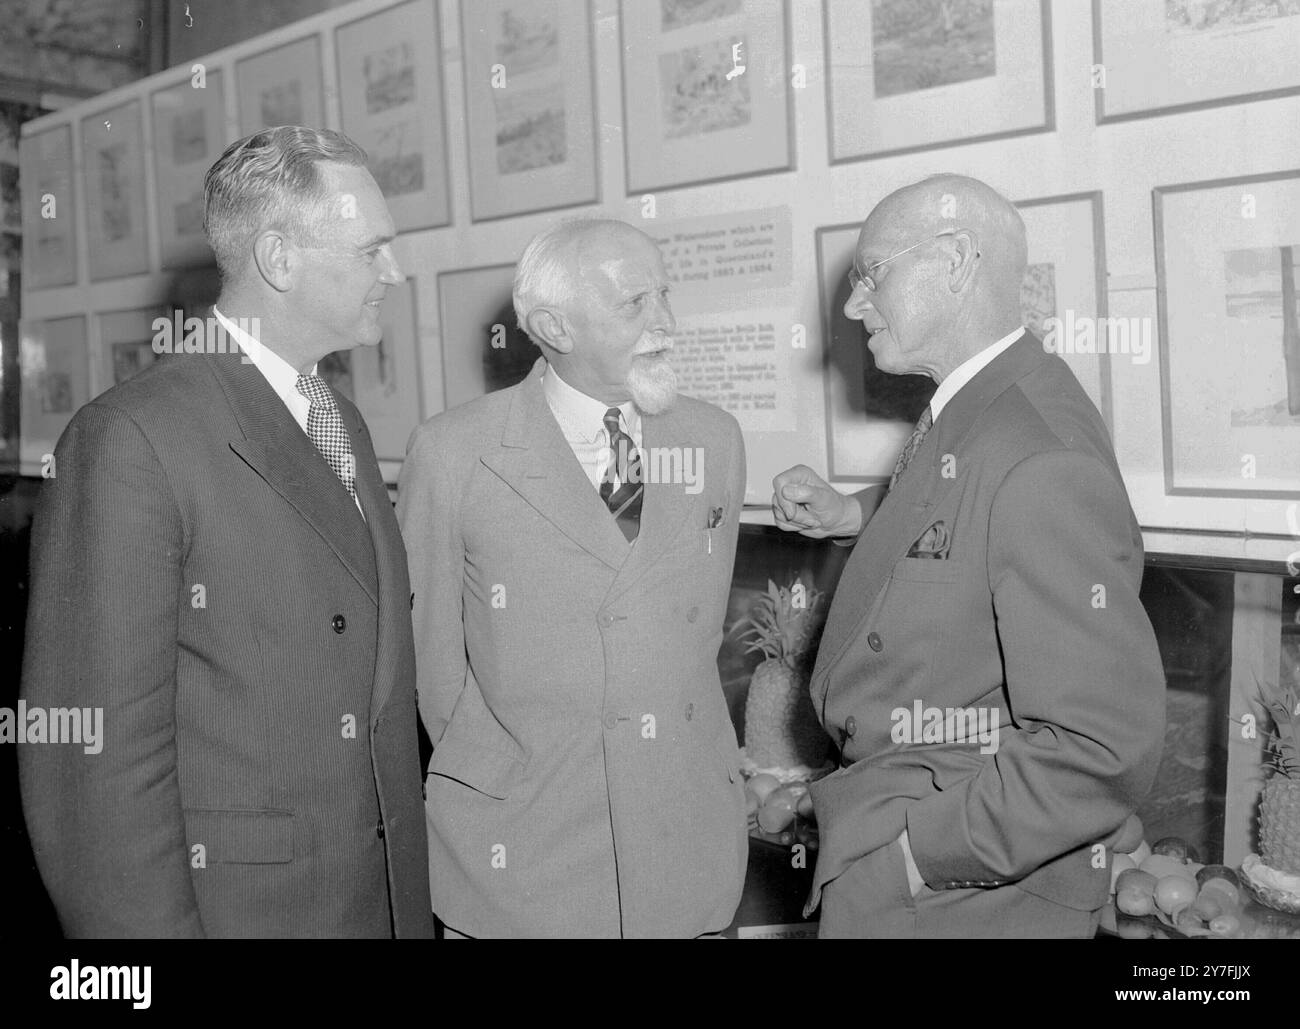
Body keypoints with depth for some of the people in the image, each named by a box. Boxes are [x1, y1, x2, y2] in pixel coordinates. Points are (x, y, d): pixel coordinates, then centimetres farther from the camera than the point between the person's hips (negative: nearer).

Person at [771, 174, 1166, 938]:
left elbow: (1105, 753, -30)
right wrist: (853, 515, 10)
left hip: (965, 896, -8)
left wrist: (912, 855, -24)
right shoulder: (969, 412, 1)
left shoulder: (1044, 463, -27)